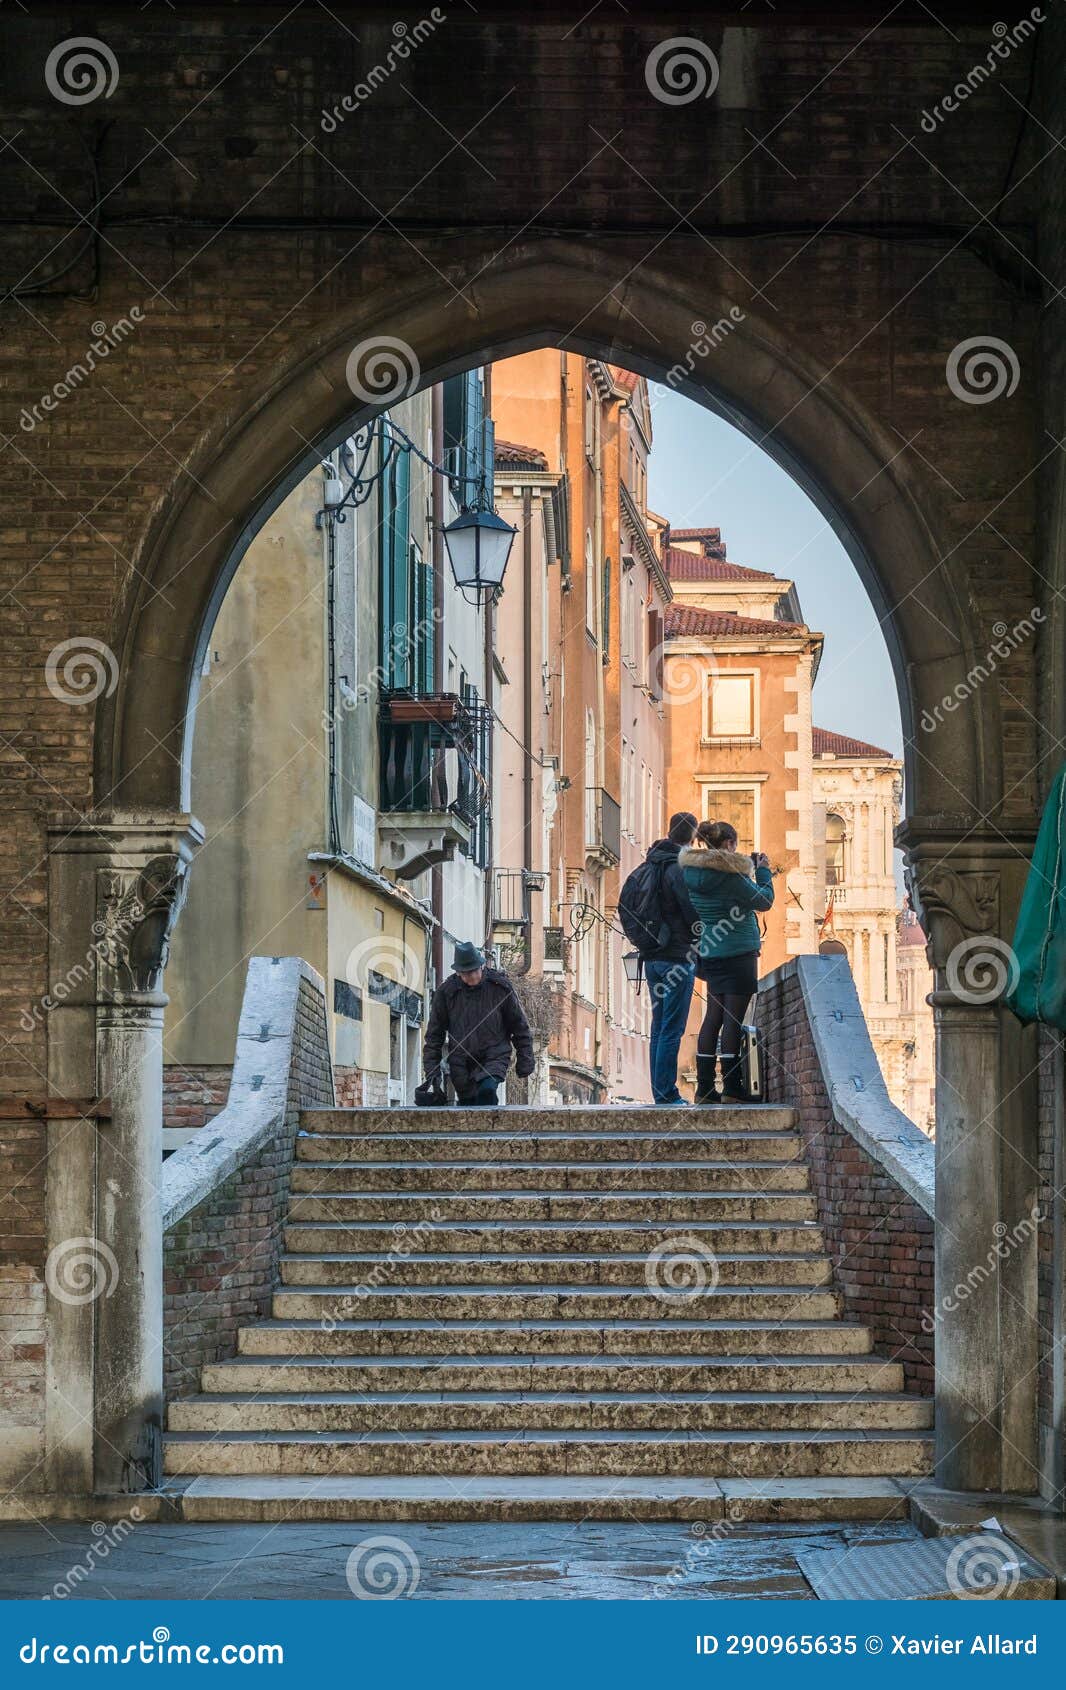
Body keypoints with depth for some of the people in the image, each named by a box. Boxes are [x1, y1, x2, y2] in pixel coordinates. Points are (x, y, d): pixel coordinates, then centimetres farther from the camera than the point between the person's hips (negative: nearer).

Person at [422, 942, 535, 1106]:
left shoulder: (500, 986, -4)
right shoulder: (446, 992, -1)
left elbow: (519, 1026, 6)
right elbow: (434, 1034, 8)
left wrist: (525, 1063, 6)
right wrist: (432, 1069, 3)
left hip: (494, 1057, -3)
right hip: (461, 1063, 3)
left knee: (487, 1090, -29)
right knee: (467, 1103, 1)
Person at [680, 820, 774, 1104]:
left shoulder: (693, 872, 6)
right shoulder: (729, 873, -17)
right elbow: (764, 900, -8)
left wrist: (749, 869, 18)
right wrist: (763, 871, 7)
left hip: (711, 953, 7)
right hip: (738, 953, -7)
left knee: (713, 1017, 11)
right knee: (733, 1019, -5)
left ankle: (705, 1088, 11)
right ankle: (731, 1089, -4)